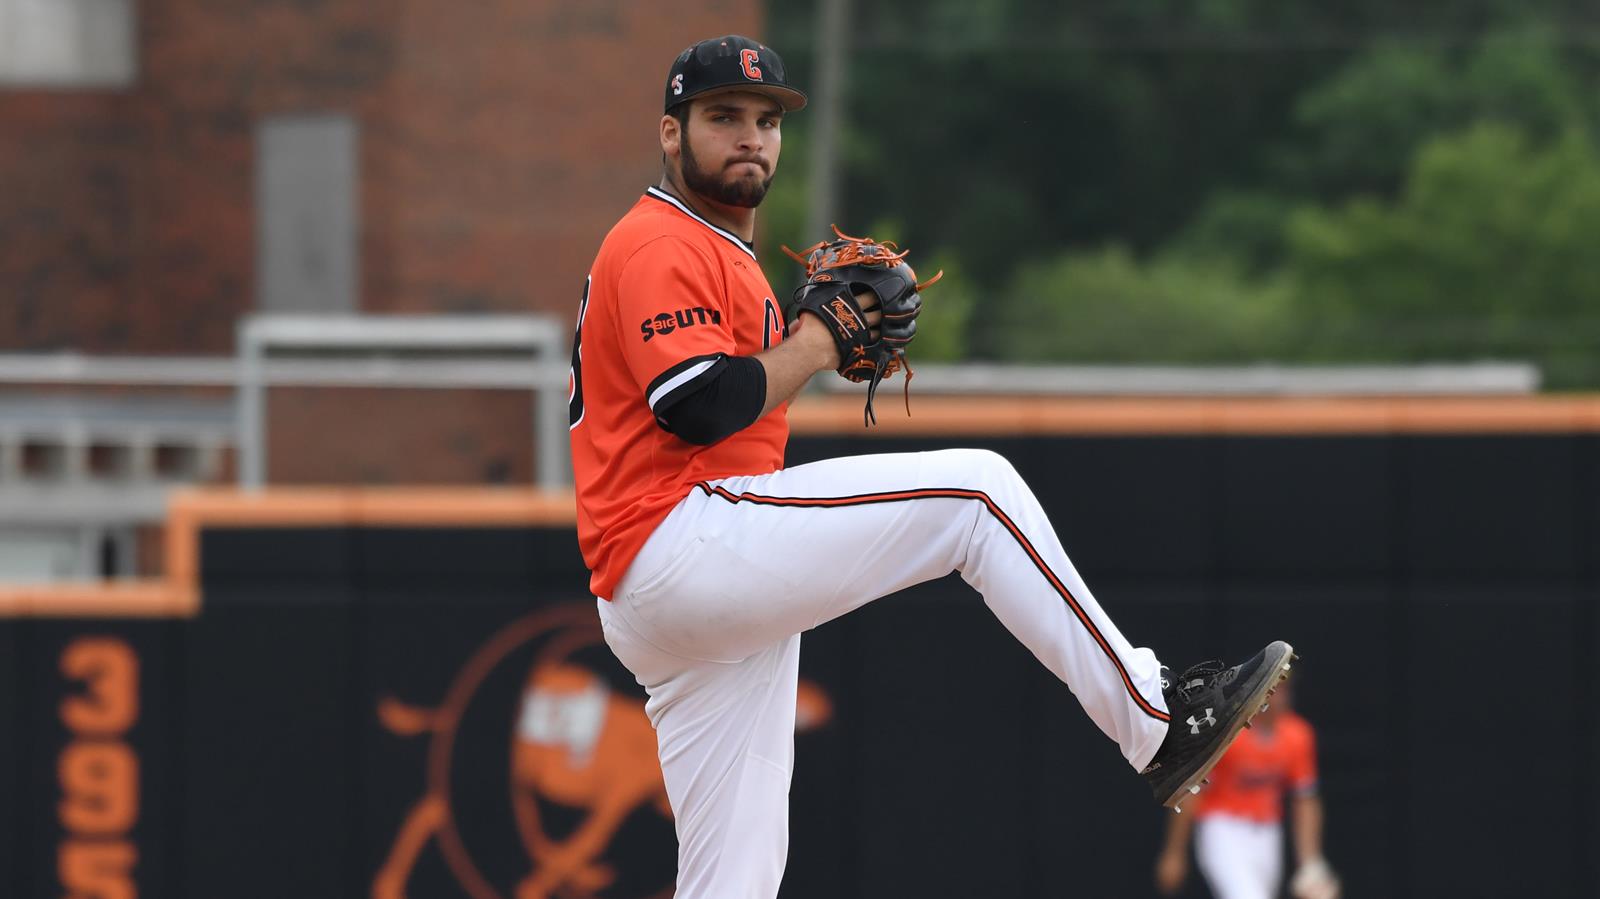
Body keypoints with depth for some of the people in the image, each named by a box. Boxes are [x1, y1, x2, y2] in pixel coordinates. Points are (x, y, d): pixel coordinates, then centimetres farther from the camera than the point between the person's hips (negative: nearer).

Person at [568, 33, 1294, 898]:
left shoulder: (722, 256, 27)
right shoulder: (660, 246, -6)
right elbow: (701, 409, -20)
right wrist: (813, 342, -7)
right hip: (677, 545, -11)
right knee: (975, 489, -14)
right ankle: (1155, 722, -14)